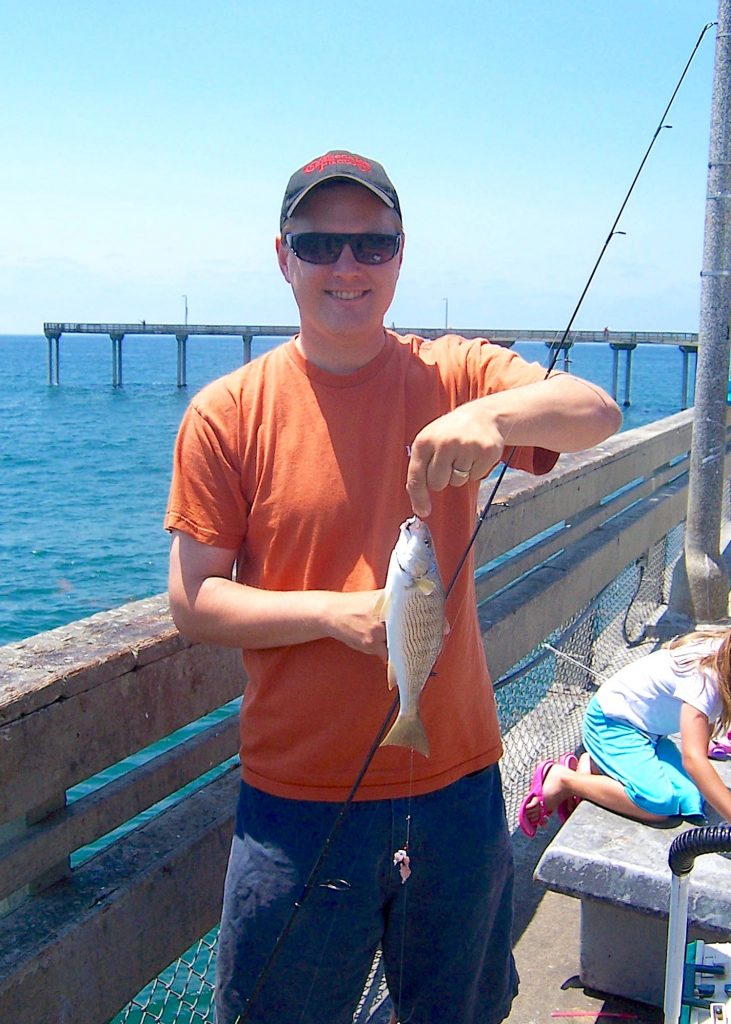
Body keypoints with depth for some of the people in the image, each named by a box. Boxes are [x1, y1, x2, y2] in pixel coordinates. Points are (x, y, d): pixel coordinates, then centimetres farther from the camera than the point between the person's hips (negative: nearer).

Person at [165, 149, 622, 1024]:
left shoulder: (455, 377, -3)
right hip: (296, 799, -1)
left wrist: (496, 413, -39)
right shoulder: (227, 413, -6)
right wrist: (335, 611, -21)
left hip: (456, 783, 2)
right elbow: (192, 602, -7)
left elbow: (596, 414, -18)